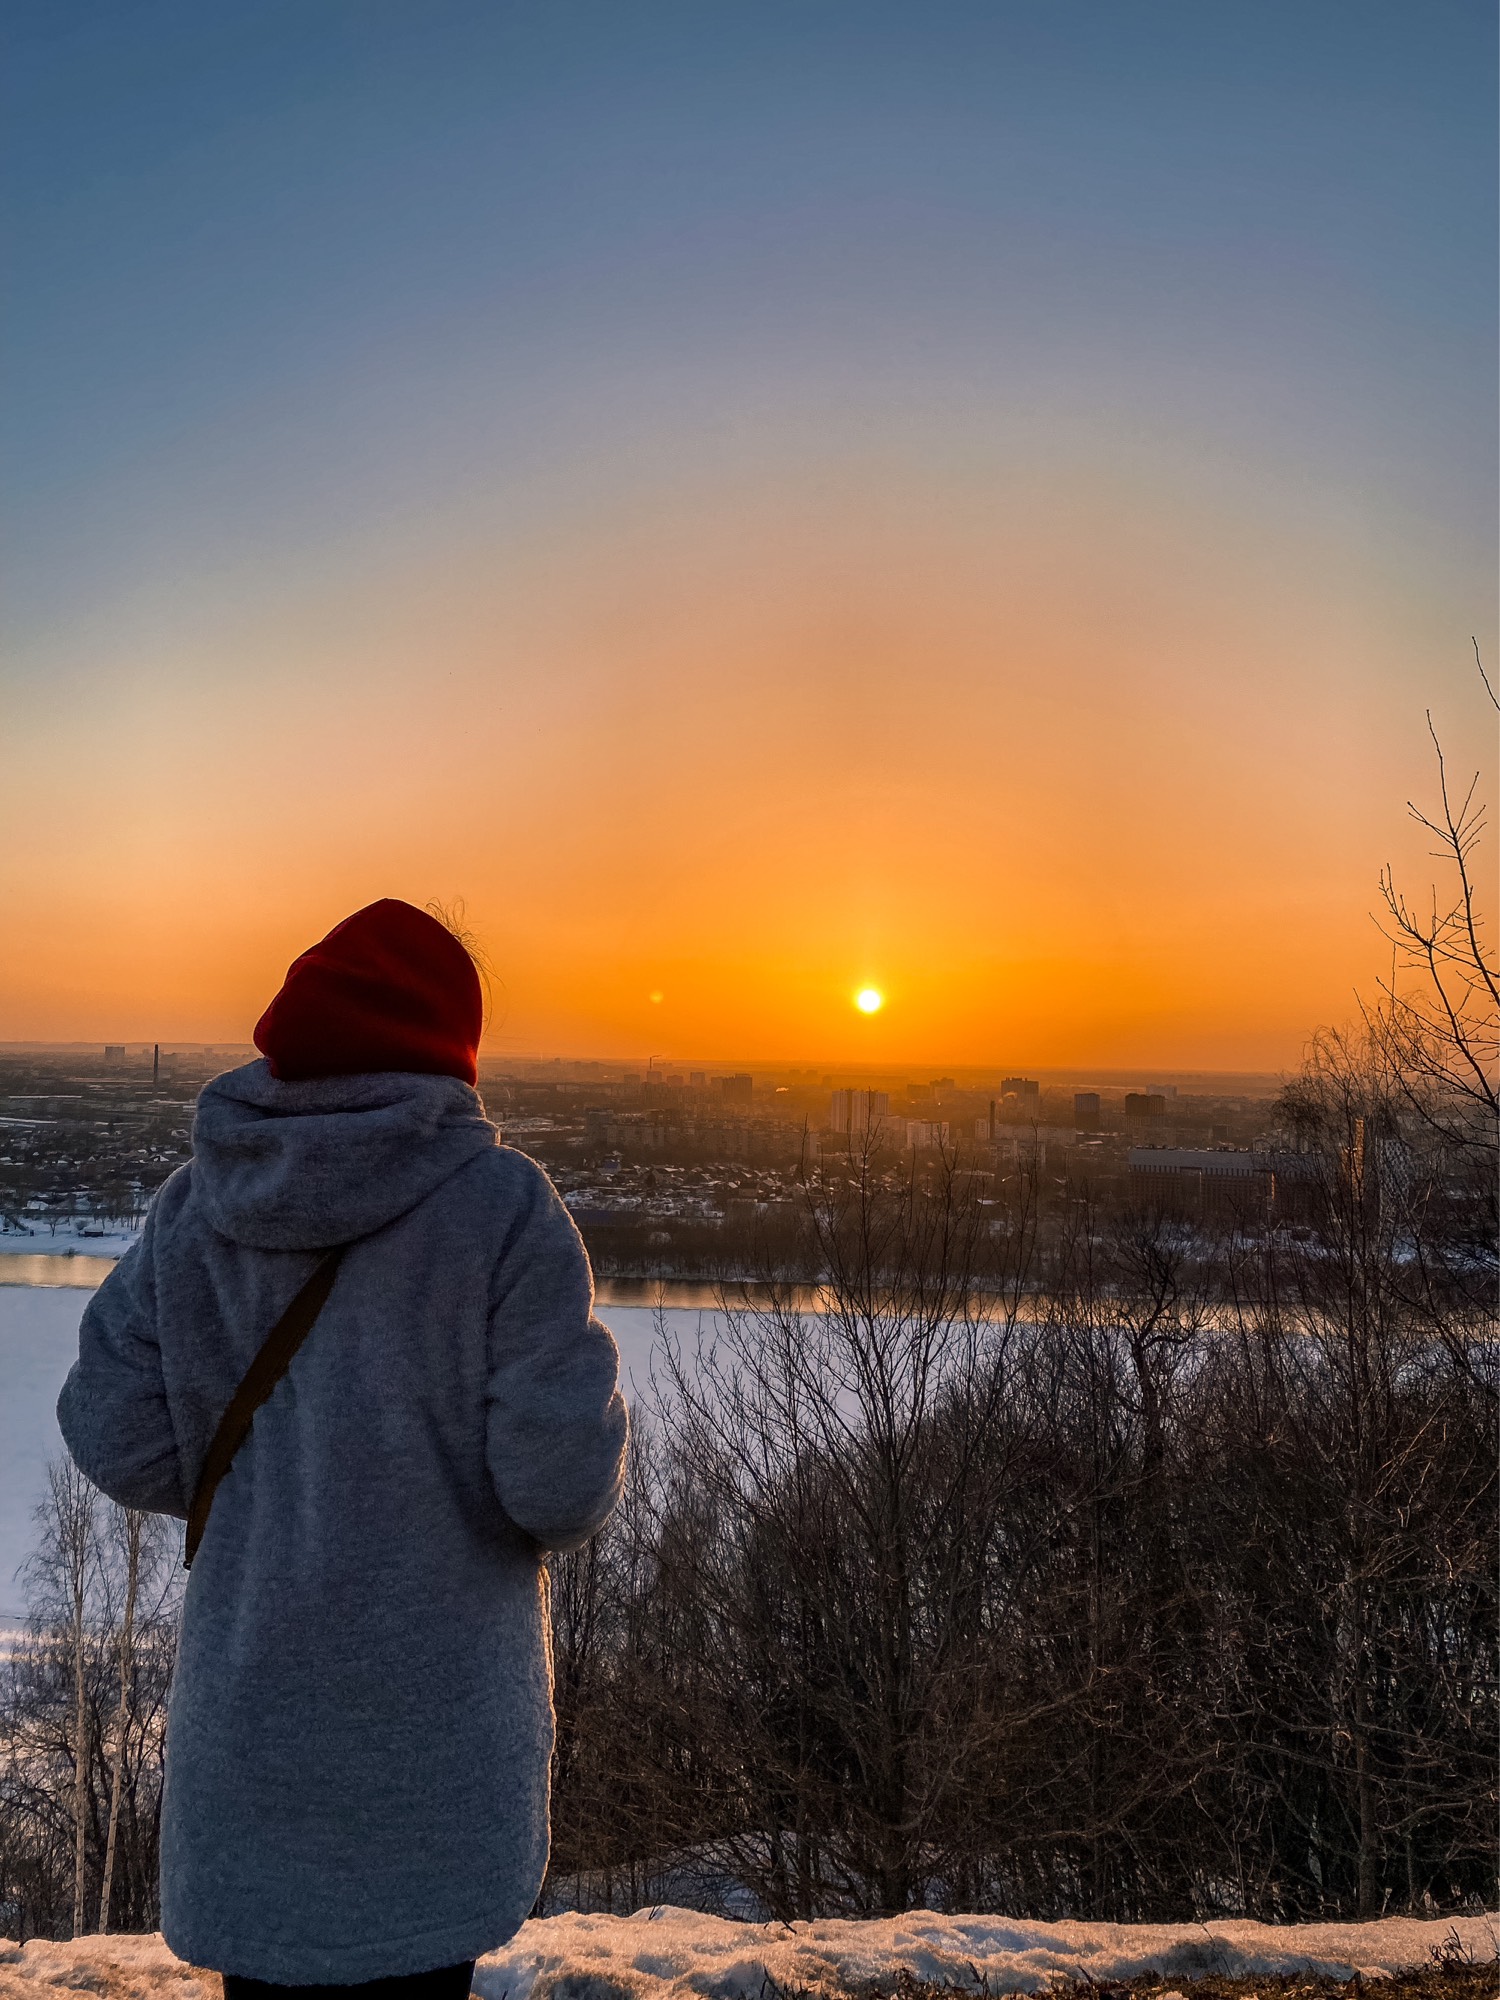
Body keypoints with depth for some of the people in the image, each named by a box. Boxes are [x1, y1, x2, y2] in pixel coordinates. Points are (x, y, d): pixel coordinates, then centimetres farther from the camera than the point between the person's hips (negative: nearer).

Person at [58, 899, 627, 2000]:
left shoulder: (196, 1205, -5)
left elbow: (120, 1443, -3)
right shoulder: (502, 1205, -18)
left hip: (247, 1699, 3)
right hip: (433, 1715, -3)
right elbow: (562, 1483, -20)